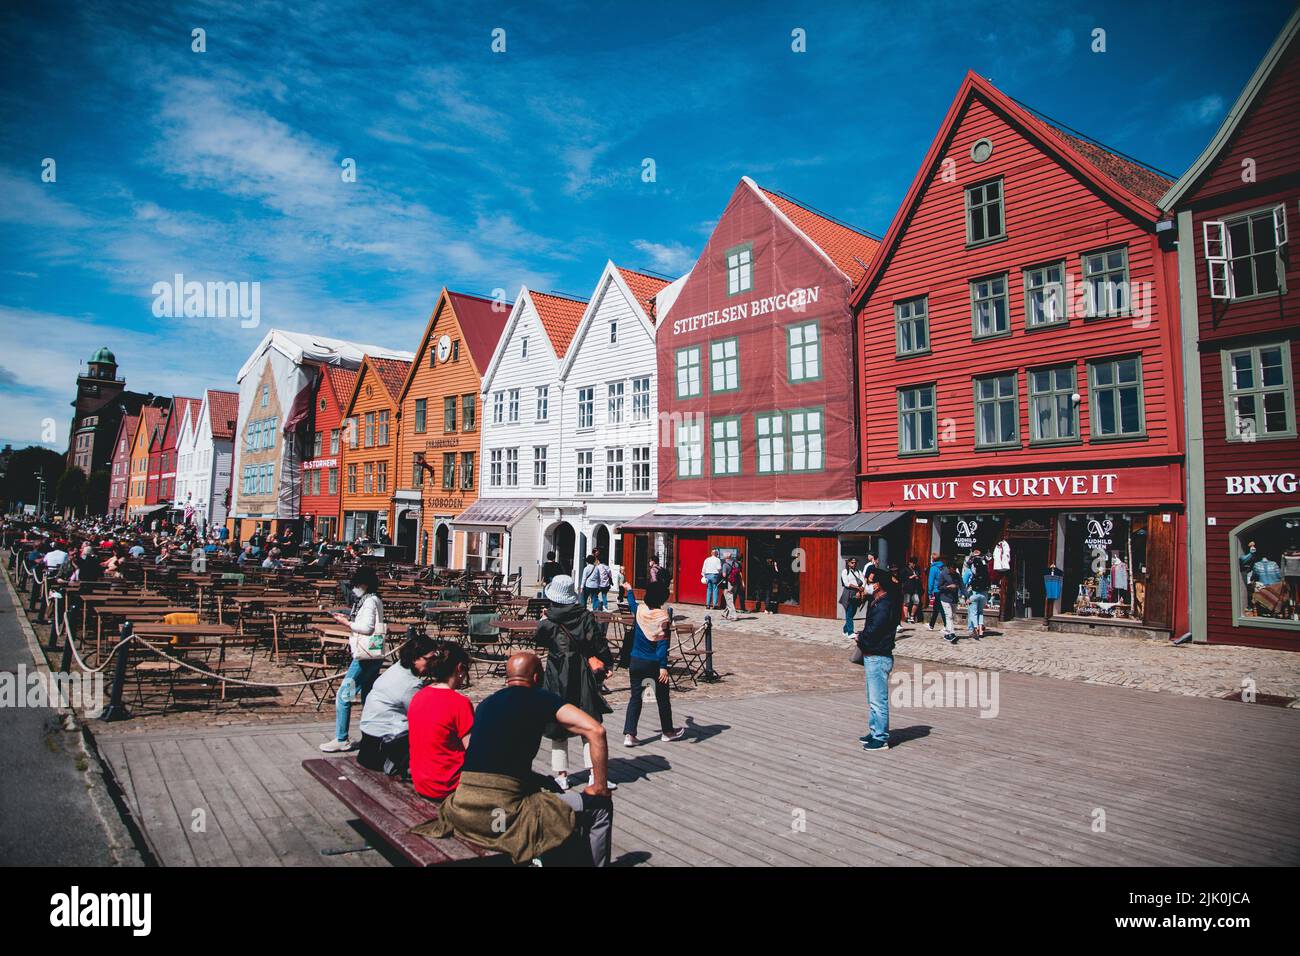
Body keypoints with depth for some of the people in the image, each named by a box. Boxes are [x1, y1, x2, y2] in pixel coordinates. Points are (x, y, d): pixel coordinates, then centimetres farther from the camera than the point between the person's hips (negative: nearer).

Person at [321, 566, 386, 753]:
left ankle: (341, 740, -2)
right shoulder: (374, 600, 17)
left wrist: (346, 622, -9)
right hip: (374, 656, 10)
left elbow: (367, 627, -20)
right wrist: (348, 620, 10)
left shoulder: (370, 601, -12)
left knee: (343, 696, -5)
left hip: (365, 656, -10)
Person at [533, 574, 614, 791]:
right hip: (583, 676, 2)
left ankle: (562, 775, 14)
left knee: (558, 728, 11)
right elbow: (599, 643, -3)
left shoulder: (549, 621, -11)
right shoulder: (585, 616, -6)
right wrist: (606, 665, 7)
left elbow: (537, 639, 7)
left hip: (558, 677, -1)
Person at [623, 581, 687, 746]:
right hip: (654, 663, -4)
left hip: (636, 662, 4)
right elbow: (663, 643, -18)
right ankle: (667, 731, 27)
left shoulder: (639, 610, -2)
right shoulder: (664, 616, -14)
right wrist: (663, 666, -19)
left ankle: (629, 734, 0)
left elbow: (631, 602, 24)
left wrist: (629, 590, 45)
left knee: (635, 697, 8)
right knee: (662, 698, 13)